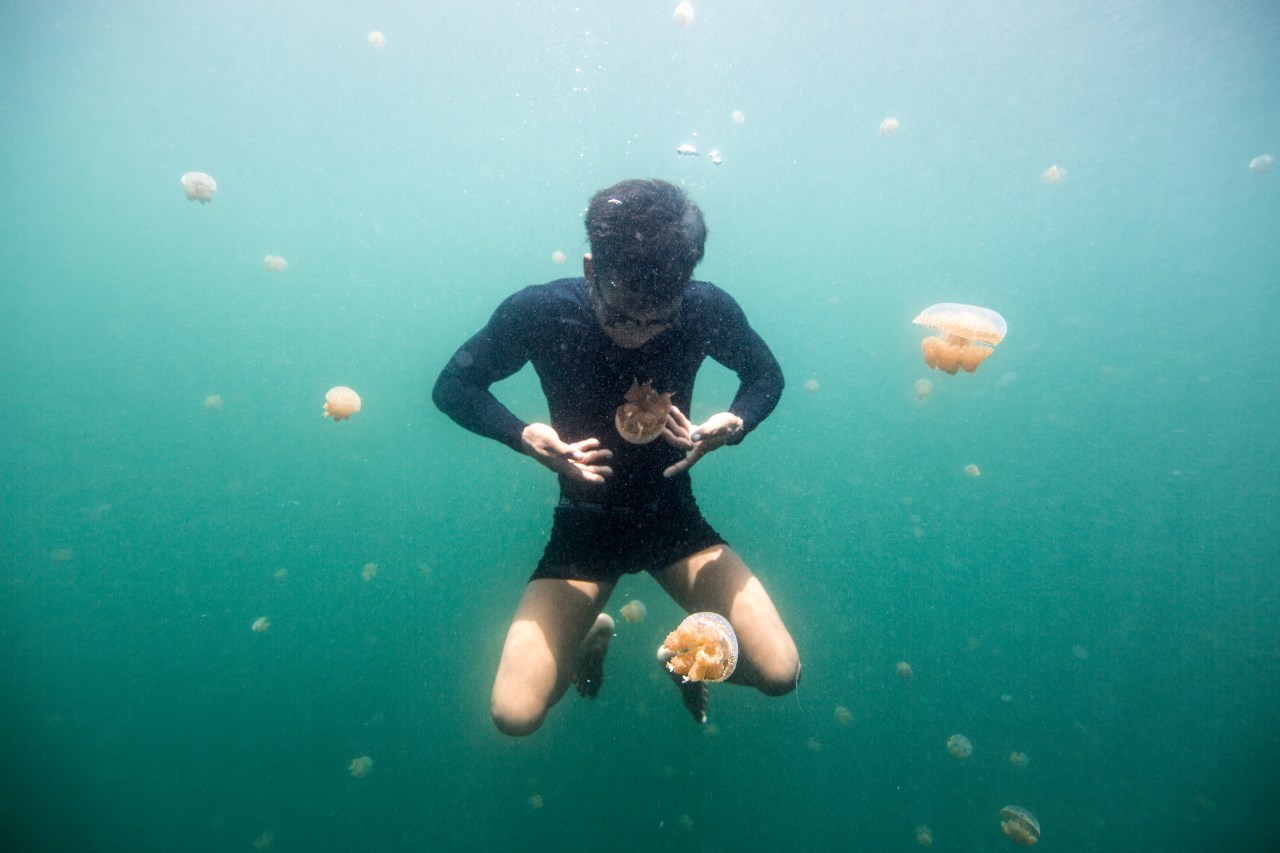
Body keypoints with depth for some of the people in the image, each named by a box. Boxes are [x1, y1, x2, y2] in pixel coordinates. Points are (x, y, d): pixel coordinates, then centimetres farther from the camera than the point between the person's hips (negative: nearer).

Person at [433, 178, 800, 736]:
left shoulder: (707, 310, -16)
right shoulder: (540, 313, -20)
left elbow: (767, 376, 2)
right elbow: (452, 386, -6)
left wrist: (733, 424, -21)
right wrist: (525, 435, -25)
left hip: (674, 517, 1)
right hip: (584, 525, 0)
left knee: (779, 673, -11)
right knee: (514, 713, -10)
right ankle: (593, 635, 24)